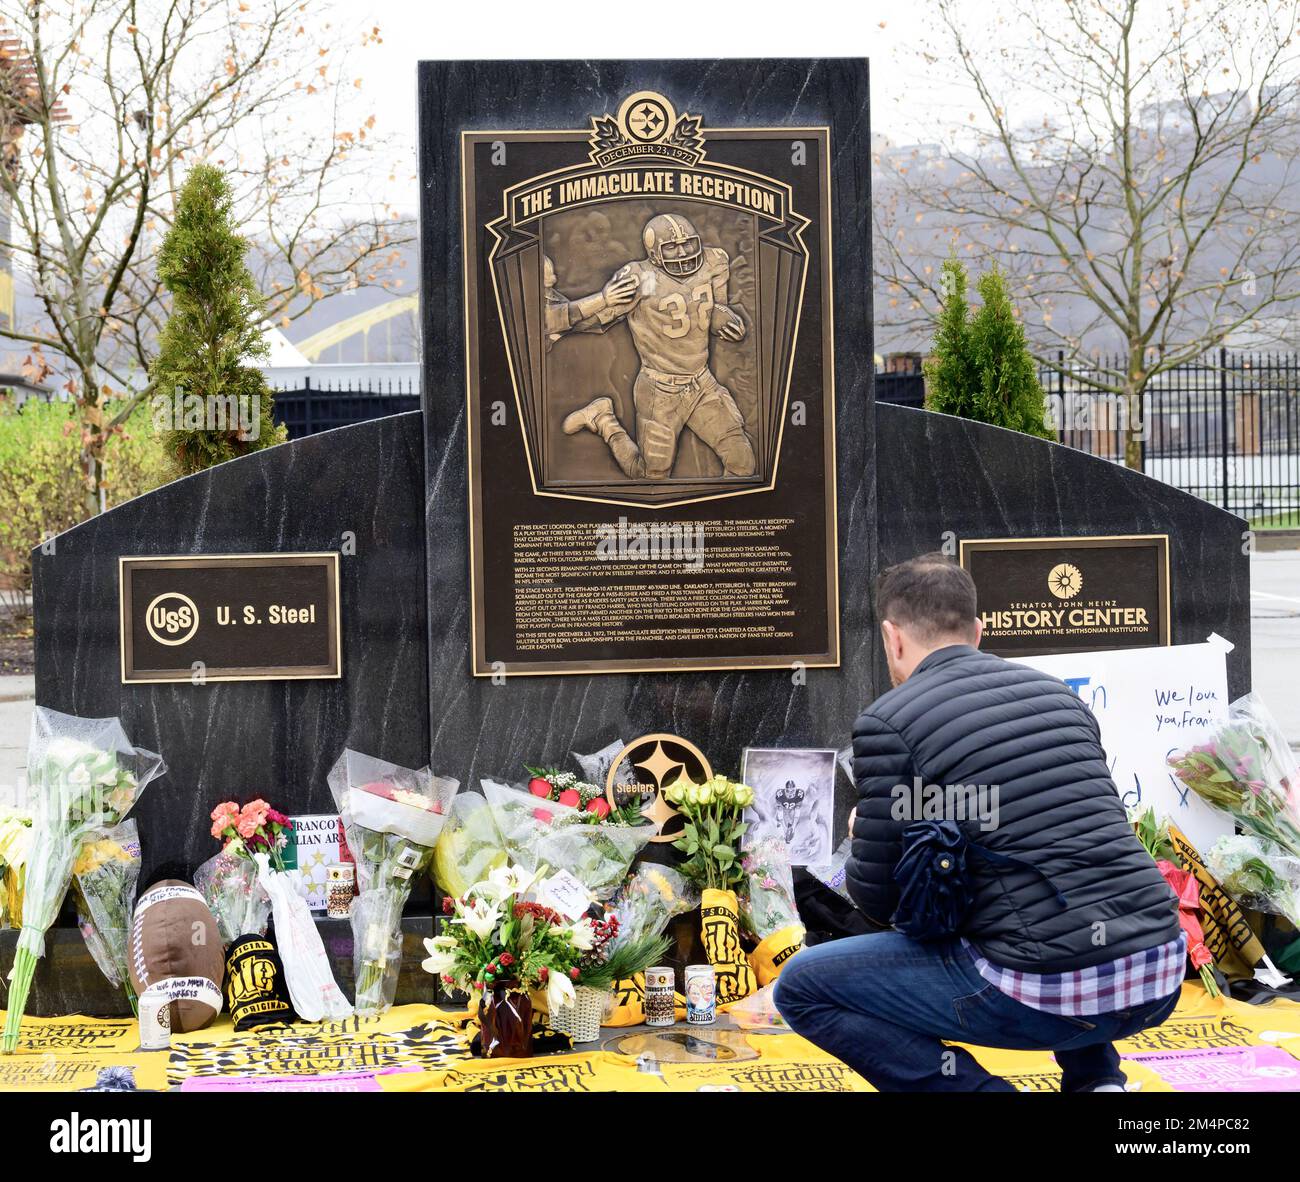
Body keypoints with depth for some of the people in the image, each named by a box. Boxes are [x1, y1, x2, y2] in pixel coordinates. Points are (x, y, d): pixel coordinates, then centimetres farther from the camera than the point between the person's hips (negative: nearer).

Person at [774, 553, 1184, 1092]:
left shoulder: (888, 721, -4)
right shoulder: (1057, 692, 13)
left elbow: (876, 899, -1)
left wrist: (863, 838, 22)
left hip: (1047, 993, -6)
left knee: (802, 987, 9)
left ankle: (978, 1090, -1)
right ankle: (1096, 1076, 20)